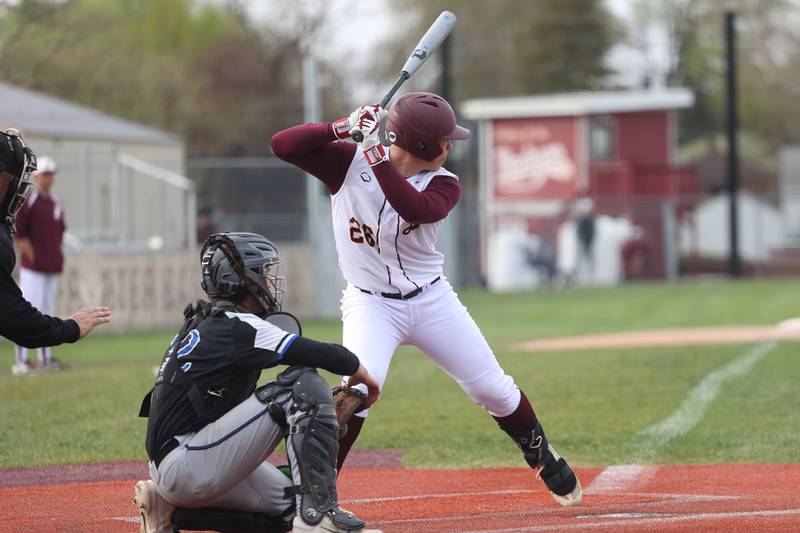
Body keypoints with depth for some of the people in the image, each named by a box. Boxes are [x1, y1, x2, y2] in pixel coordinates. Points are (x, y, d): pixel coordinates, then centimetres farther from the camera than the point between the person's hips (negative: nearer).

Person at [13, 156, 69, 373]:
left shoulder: (57, 203, 13)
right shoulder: (27, 201, -9)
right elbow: (15, 234, -11)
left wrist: (57, 255, 15)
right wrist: (29, 252, -15)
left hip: (53, 267, 8)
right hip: (33, 268, -8)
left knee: (47, 312, 11)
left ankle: (45, 358, 16)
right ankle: (21, 361, -10)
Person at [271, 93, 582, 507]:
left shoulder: (442, 184, -10)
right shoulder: (348, 162, -12)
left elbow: (416, 209, -33)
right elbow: (282, 145, -22)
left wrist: (377, 154, -38)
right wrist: (343, 128, -32)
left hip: (432, 300, 3)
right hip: (370, 303, -3)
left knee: (494, 389, 6)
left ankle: (542, 458, 34)